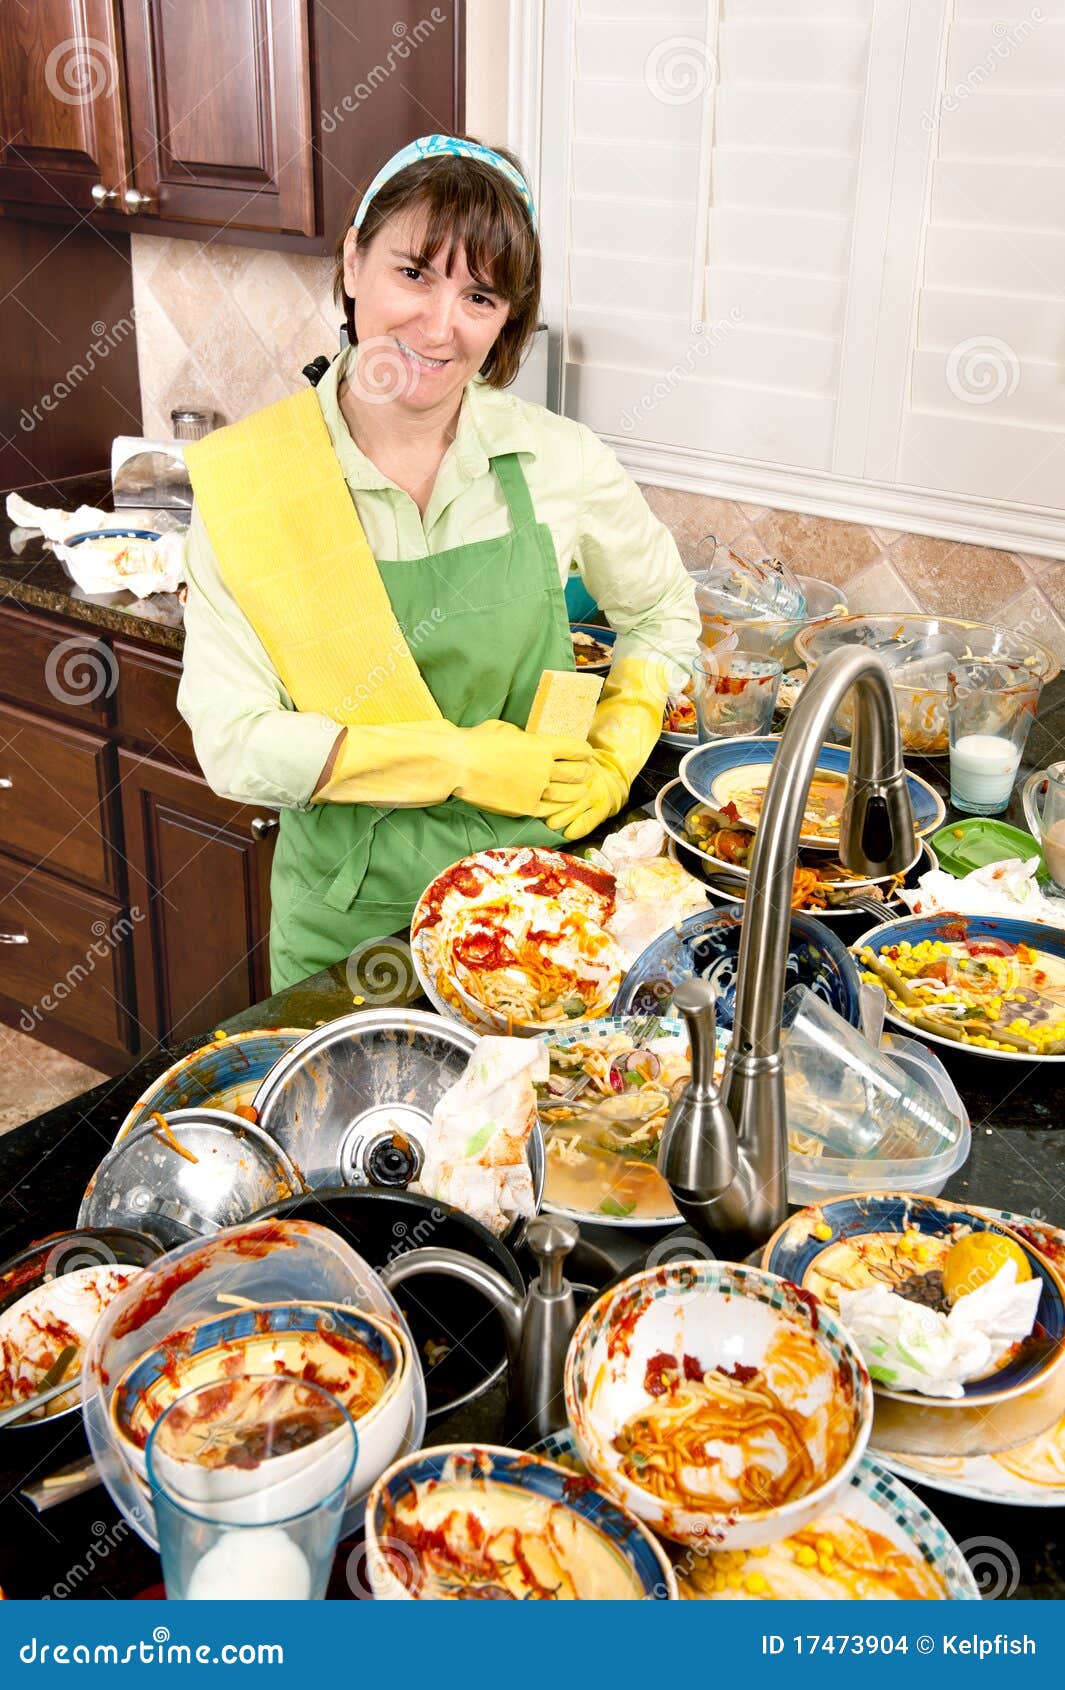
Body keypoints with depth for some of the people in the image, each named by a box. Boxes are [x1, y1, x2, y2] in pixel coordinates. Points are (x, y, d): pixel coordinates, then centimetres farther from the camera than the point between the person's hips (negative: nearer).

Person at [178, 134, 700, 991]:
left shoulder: (557, 458, -9)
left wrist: (616, 753, -6)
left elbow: (664, 609, 9)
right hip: (347, 917, -1)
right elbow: (236, 745, -15)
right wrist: (460, 762, -18)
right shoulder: (245, 479, -13)